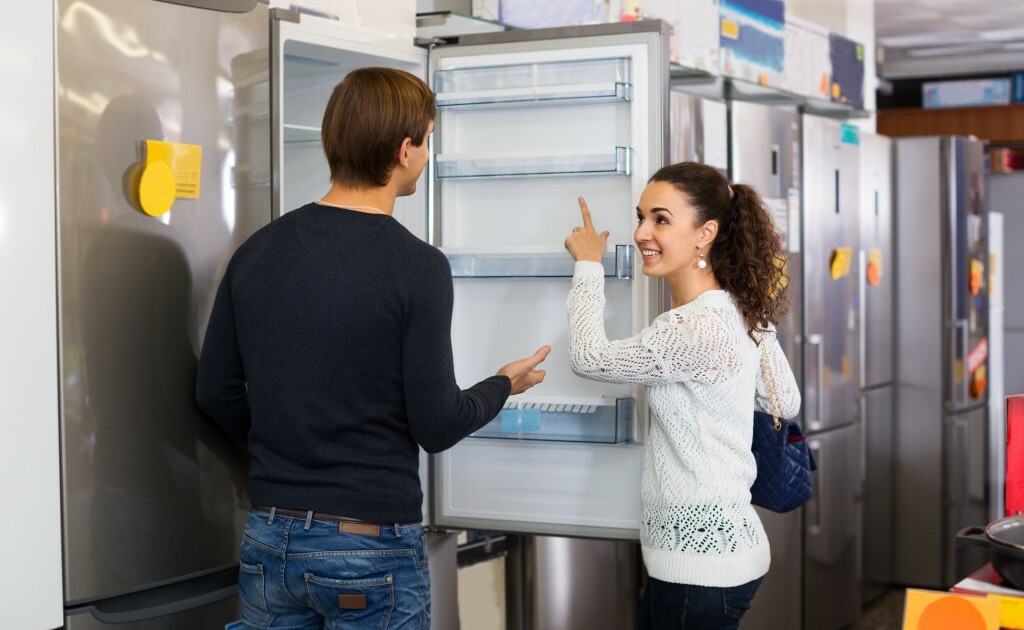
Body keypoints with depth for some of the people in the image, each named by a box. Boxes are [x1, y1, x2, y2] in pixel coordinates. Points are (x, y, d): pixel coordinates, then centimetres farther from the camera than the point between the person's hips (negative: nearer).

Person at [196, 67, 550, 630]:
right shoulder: (417, 267, -15)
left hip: (269, 540, 5)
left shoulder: (256, 252, 0)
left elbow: (215, 392, 6)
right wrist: (504, 385, 6)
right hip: (371, 546, -5)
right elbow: (437, 427, -13)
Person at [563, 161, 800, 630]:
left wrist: (587, 265, 2)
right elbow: (786, 403, 18)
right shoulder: (744, 311, 6)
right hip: (719, 542, 10)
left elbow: (589, 358, -10)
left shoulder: (695, 329, -23)